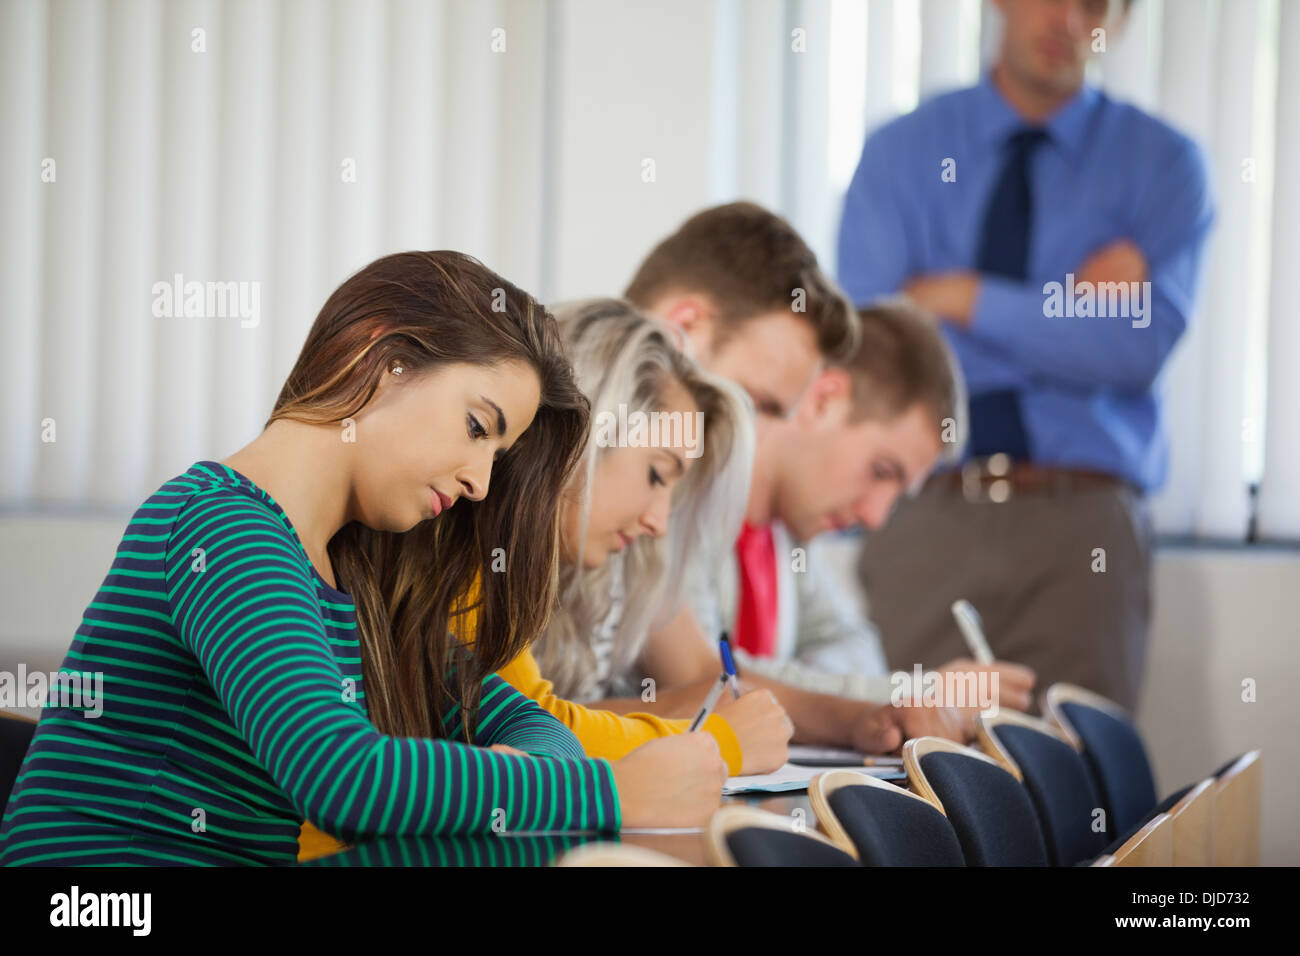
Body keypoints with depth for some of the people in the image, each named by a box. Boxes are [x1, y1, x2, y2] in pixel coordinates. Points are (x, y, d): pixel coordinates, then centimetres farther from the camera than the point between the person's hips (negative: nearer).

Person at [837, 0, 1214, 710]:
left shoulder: (1162, 163, 5)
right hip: (924, 517, 1)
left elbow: (1141, 344, -11)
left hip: (1083, 528, 0)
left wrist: (962, 298, -10)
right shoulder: (899, 154, 6)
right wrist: (1071, 308, -7)